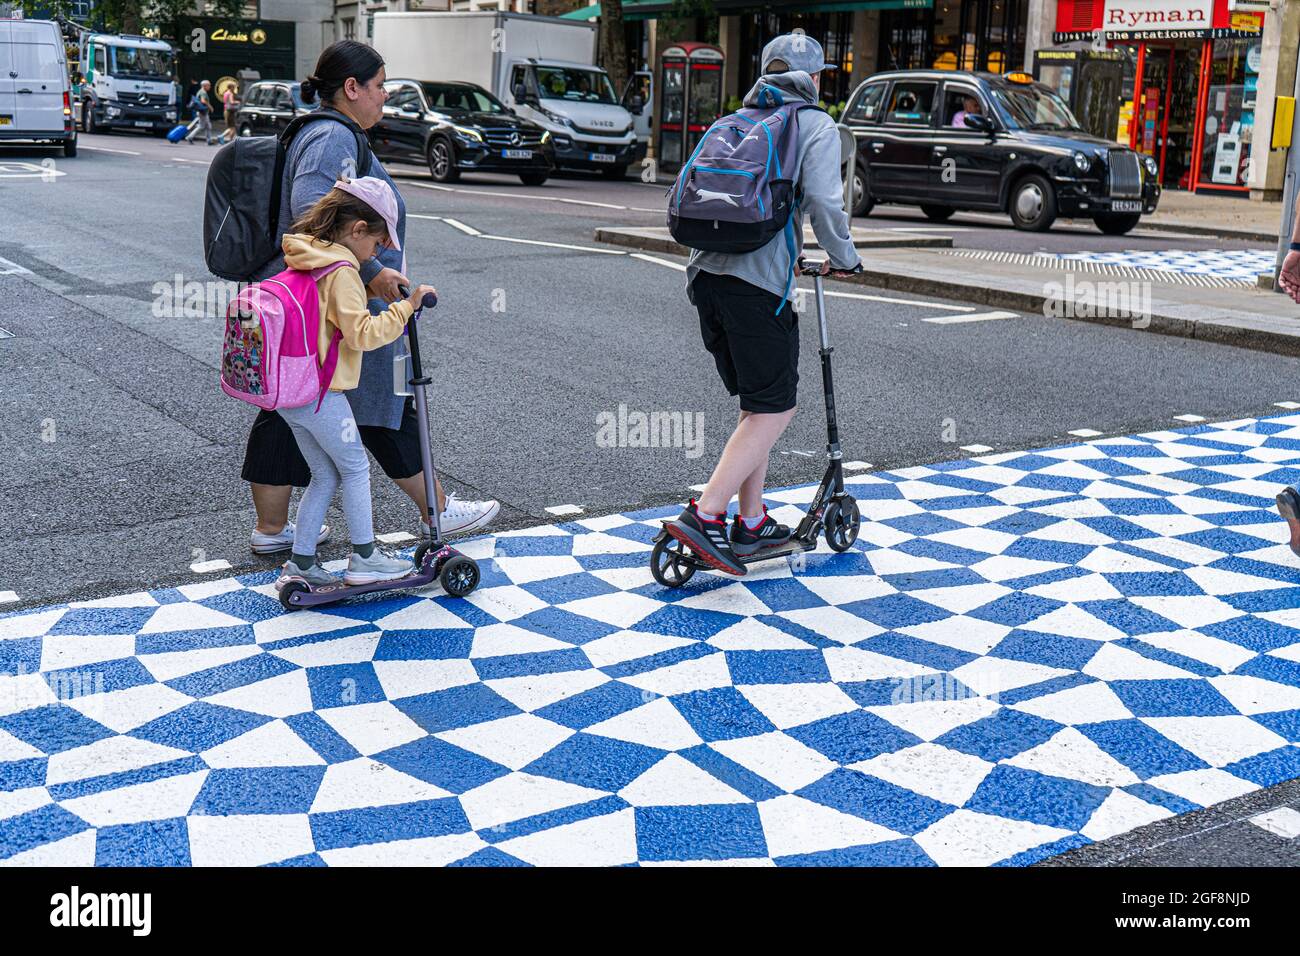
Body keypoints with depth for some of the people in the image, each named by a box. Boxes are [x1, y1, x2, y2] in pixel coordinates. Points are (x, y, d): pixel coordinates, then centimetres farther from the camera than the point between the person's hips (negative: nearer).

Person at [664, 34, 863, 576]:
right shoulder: (815, 125, 4)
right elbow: (823, 201, -10)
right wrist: (843, 259, 6)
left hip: (705, 273, 7)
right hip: (758, 282, -7)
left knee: (757, 403, 17)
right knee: (774, 409, -2)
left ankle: (751, 522, 19)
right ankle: (705, 515, -14)